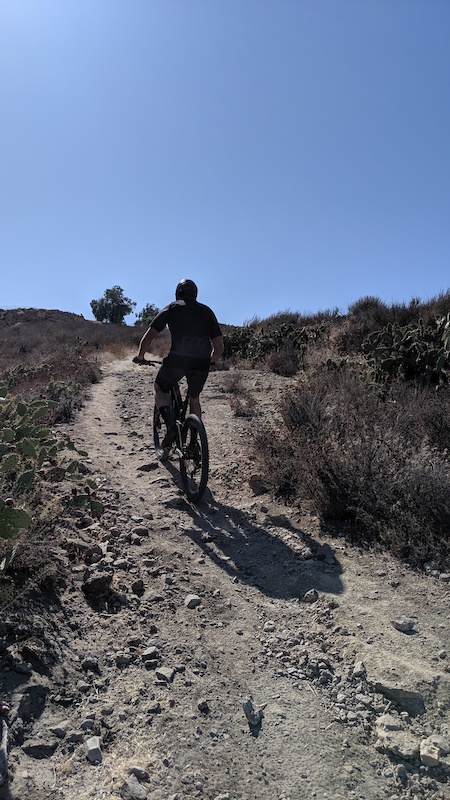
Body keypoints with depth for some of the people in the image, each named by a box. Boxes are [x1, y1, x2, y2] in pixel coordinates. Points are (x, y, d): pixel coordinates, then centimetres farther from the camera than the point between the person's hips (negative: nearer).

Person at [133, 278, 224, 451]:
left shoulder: (171, 309, 14)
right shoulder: (207, 311, 20)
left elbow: (149, 336, 8)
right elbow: (219, 346, 15)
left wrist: (140, 356, 23)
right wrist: (211, 362, 33)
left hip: (177, 359, -3)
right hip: (202, 362, 3)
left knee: (160, 389, 22)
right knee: (194, 399, 25)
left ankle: (170, 425, 0)